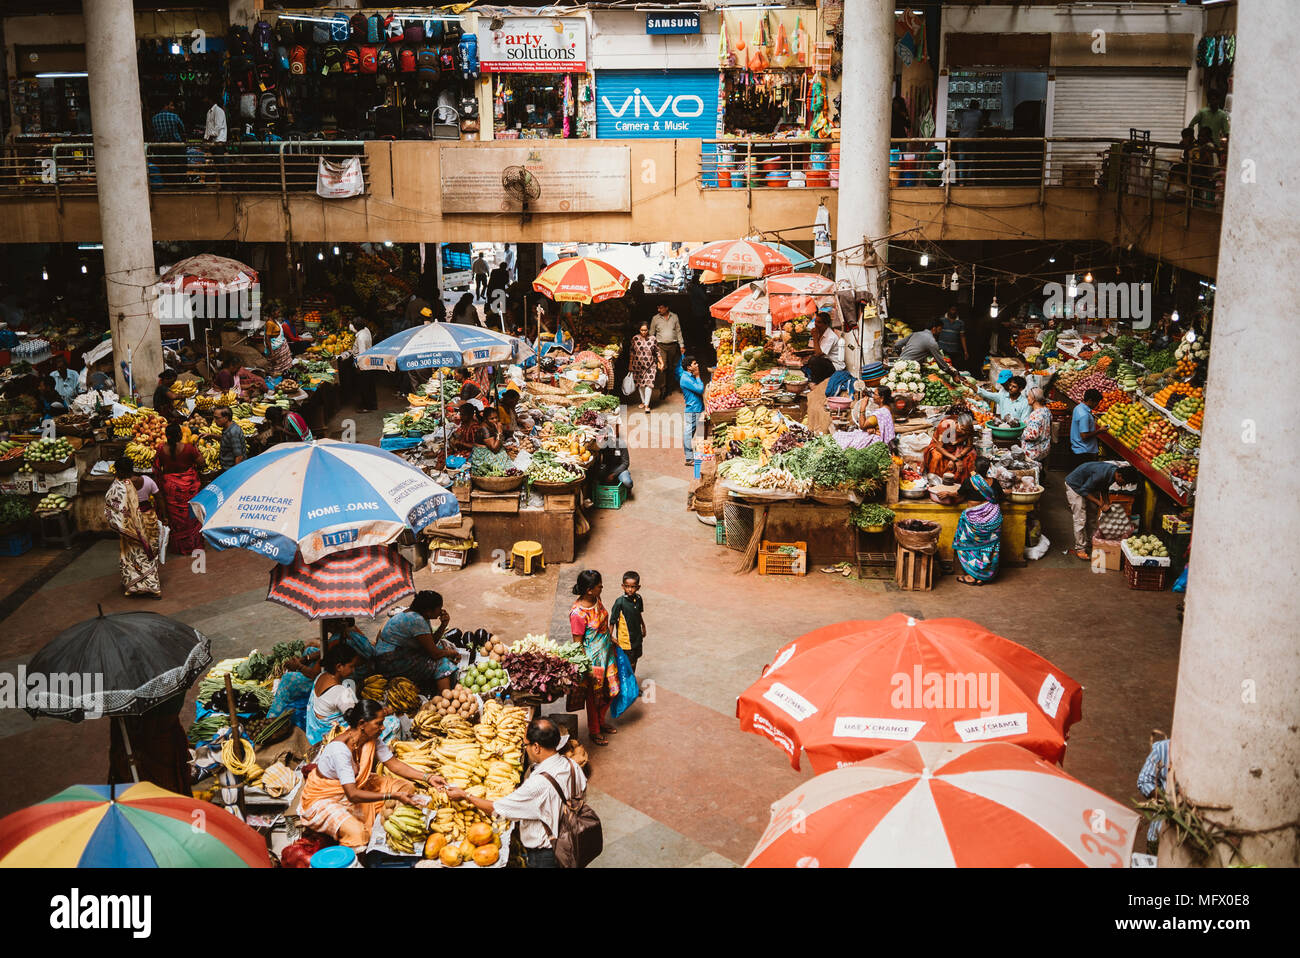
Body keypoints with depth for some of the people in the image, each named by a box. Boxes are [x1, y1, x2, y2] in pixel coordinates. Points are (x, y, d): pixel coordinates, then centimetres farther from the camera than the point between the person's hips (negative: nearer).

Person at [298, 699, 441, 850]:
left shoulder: (372, 738, -11)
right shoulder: (340, 749, -33)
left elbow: (393, 764, 0)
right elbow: (353, 795, -36)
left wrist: (427, 777, -10)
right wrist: (393, 796, -39)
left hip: (356, 785, 8)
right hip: (322, 800, -8)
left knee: (406, 787, -6)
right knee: (356, 833, -35)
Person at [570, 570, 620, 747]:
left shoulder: (596, 599, -6)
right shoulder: (578, 613, -30)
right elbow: (577, 644, -21)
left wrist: (610, 639, 20)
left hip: (606, 653, 8)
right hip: (592, 659, -8)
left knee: (610, 690, 21)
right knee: (594, 695, 12)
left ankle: (601, 721, 46)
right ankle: (594, 731, 34)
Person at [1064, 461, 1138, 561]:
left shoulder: (1114, 471, -11)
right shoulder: (1101, 474, -38)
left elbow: (1104, 489, 8)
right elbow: (1083, 490, -29)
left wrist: (1107, 504, -3)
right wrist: (1099, 503, -27)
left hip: (1088, 486, 9)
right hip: (1074, 485, -9)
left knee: (1092, 517, 10)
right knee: (1080, 520, -8)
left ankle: (1091, 544, 19)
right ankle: (1080, 549, 0)